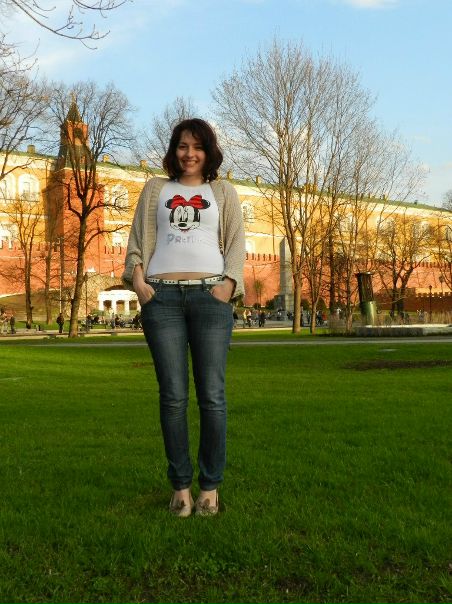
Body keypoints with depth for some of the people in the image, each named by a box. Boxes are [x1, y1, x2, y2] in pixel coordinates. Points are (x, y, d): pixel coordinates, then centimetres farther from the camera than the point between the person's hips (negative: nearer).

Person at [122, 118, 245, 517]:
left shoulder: (223, 192, 19)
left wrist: (229, 283, -7)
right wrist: (137, 277, -4)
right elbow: (140, 237, 14)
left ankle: (210, 487, 4)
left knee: (212, 395, -5)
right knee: (173, 396, -2)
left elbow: (237, 242, 10)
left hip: (209, 294, -1)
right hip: (162, 296, 1)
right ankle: (181, 485, 6)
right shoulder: (155, 189, 21)